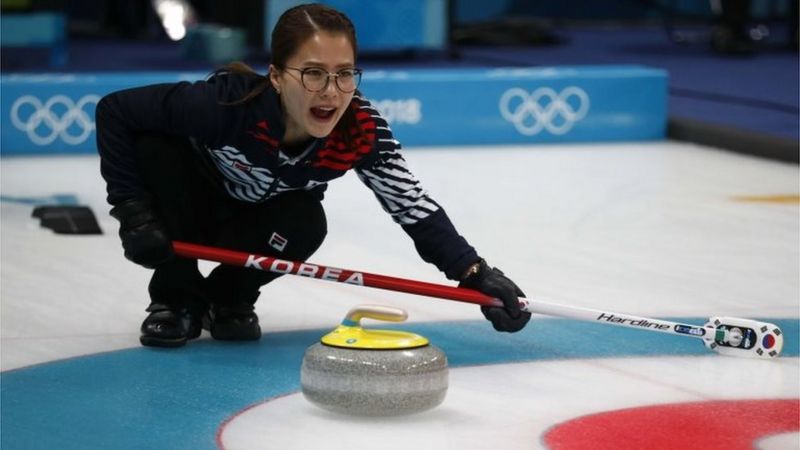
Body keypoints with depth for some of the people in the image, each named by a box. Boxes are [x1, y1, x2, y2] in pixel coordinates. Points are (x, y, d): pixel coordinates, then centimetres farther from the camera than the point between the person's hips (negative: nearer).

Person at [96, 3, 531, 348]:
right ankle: (176, 297, -9)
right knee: (152, 145, -33)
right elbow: (115, 110, -29)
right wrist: (133, 210, -33)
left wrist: (477, 275, -46)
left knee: (306, 224, -32)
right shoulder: (227, 103, -39)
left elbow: (414, 206, -32)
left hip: (257, 220, 2)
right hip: (190, 206, -1)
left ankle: (227, 296, 1)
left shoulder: (360, 130, -31)